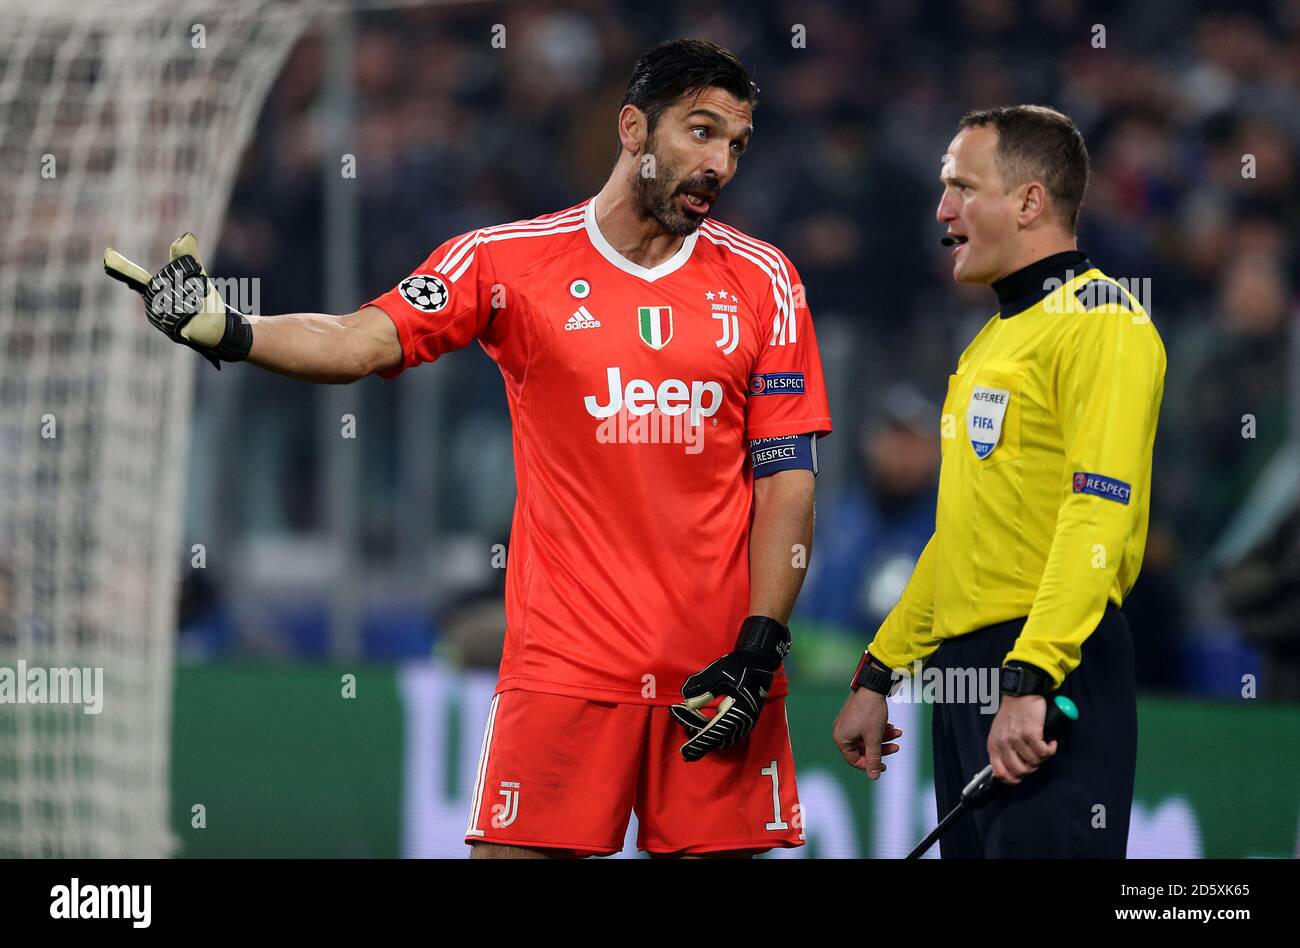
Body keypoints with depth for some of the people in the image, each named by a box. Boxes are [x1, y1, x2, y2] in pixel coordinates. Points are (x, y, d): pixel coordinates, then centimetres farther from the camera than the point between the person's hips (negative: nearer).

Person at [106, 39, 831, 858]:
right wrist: (221, 330, -26)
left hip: (721, 667, 1)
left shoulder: (763, 282, 5)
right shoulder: (511, 260, 2)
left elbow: (786, 475, 4)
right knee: (513, 849, -6)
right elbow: (360, 343, -8)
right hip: (564, 660, -1)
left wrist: (761, 644, -6)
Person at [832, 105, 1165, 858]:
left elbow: (1098, 512, -19)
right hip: (962, 669, 9)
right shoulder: (992, 341, 22)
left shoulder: (1100, 320, -8)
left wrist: (1029, 680, -27)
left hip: (1051, 679, -9)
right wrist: (879, 675, 24)